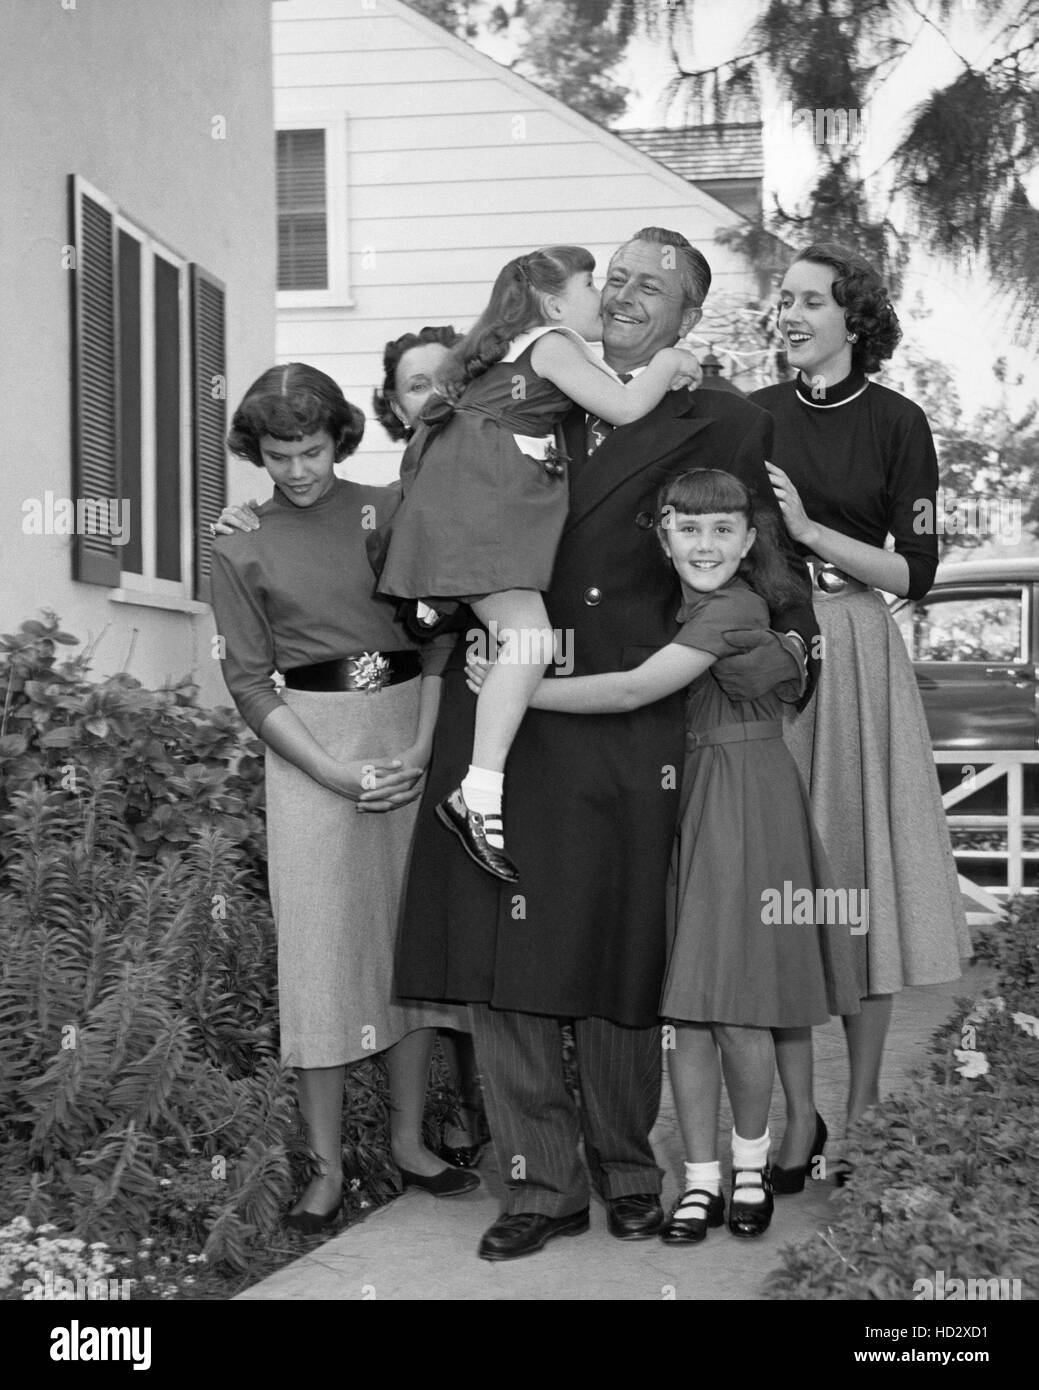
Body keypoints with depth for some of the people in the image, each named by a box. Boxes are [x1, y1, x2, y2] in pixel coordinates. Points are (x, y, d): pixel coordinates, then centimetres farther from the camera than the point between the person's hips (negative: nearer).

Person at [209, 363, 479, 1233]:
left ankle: (410, 1141, 19)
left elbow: (441, 637, 2)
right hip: (312, 747, -1)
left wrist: (421, 750, -10)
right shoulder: (241, 549, 2)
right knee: (322, 947, -1)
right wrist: (338, 773, -11)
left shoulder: (395, 511, 3)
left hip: (414, 737, 2)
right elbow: (250, 681, -1)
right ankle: (326, 1167, 8)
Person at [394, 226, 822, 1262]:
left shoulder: (723, 430, 9)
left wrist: (785, 641, -9)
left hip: (623, 730, -2)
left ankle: (626, 1169, 24)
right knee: (499, 955, 0)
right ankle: (542, 1184, 13)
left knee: (615, 957, 4)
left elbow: (770, 560, 9)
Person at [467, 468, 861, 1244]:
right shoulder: (684, 608, 12)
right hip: (688, 800, 7)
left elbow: (632, 692, -20)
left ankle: (751, 1164, 19)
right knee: (685, 1007, 5)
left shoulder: (735, 607, -15)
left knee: (734, 1005, -3)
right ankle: (701, 1179, 14)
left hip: (747, 801, -7)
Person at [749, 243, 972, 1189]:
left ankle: (865, 1105, 14)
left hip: (856, 656, -2)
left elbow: (915, 572, -3)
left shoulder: (896, 423, 2)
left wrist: (811, 531, -12)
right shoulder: (750, 418, 9)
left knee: (860, 874, 1)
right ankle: (799, 1118, 8)